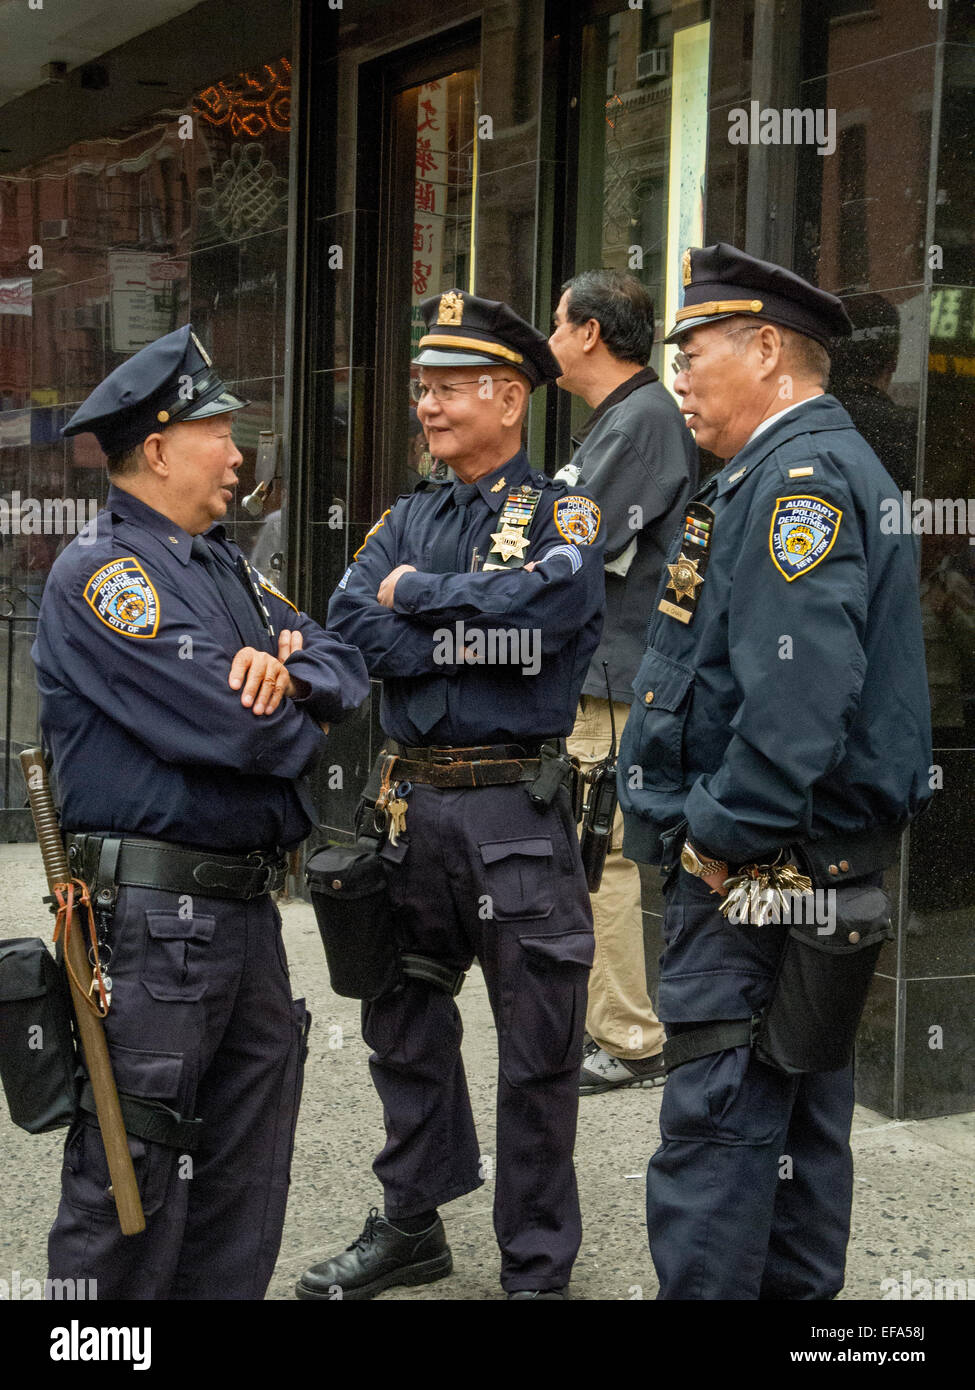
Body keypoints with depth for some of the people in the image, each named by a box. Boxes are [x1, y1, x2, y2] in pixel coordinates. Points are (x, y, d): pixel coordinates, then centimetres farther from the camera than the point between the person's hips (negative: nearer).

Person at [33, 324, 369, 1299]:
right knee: (132, 1177, -2)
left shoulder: (224, 565, 17)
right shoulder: (99, 575, -12)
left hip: (246, 909, 9)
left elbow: (346, 669, 12)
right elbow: (231, 730, -22)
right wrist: (302, 717, 0)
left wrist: (289, 671, -12)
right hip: (151, 917, -9)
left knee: (245, 1171, 16)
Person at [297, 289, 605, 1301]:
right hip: (413, 798, 5)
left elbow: (543, 604, -22)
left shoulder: (563, 515, -1)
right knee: (403, 1021, 15)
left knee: (536, 1047, 2)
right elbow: (351, 627, -3)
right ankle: (411, 1226, 32)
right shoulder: (406, 521, 13)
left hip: (519, 808, -5)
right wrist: (480, 637, -15)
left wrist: (418, 594, -9)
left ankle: (536, 1267, 15)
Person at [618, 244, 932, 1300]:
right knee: (799, 1121, 17)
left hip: (754, 881, -11)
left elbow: (801, 690, -28)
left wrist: (725, 838, -21)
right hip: (810, 874, 11)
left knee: (714, 1128, -6)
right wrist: (676, 810, 18)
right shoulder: (779, 473, 18)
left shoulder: (802, 476, -16)